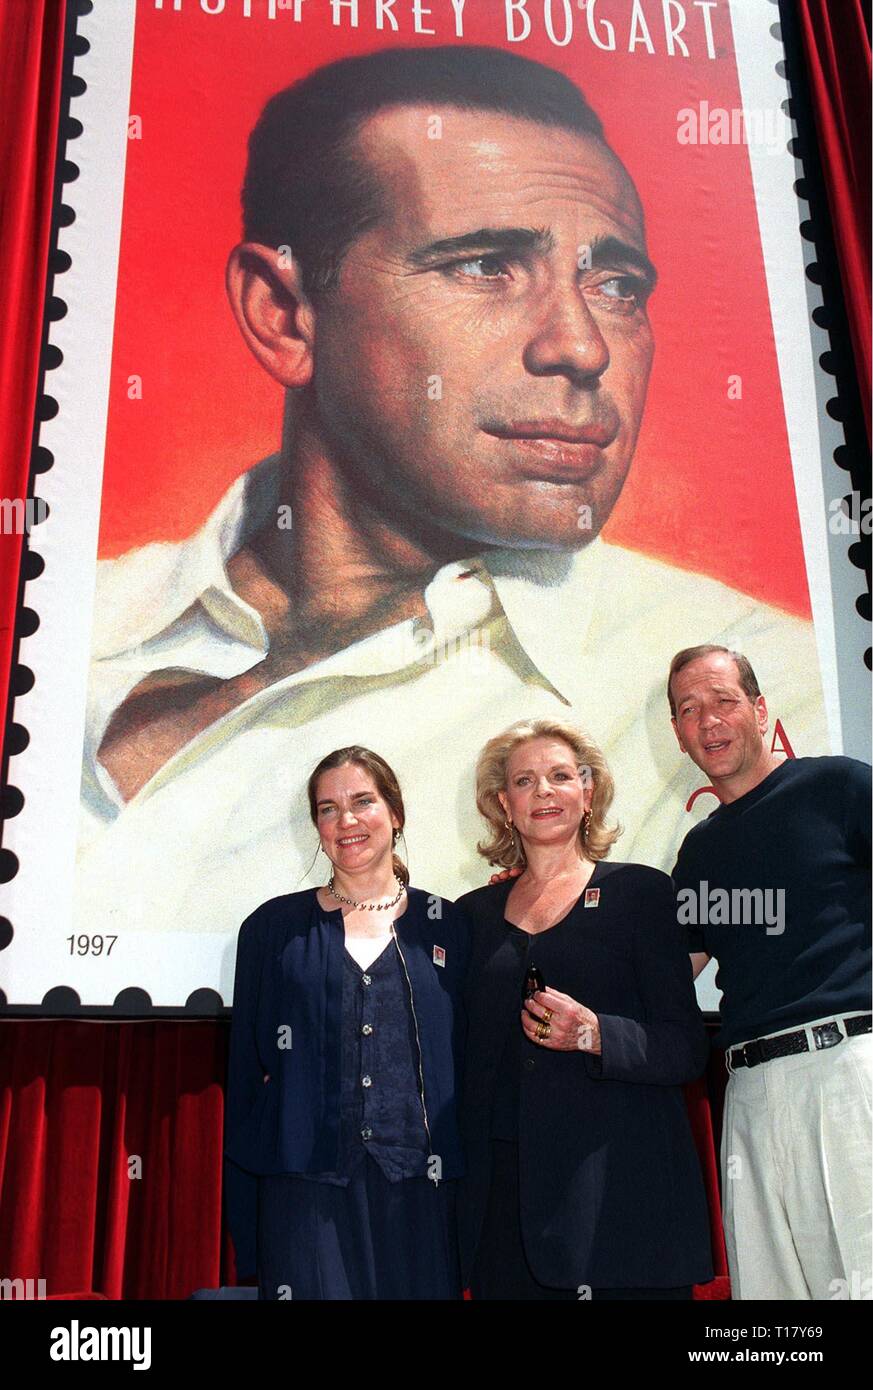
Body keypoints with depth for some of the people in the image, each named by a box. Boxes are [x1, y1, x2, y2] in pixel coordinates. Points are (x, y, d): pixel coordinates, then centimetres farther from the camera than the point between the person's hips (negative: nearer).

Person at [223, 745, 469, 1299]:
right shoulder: (276, 926, 5)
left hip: (416, 1187, 1)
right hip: (307, 1185, -1)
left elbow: (466, 1066, 9)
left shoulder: (444, 925, 6)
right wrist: (244, 1220, 4)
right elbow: (245, 1070, 7)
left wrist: (467, 1185, 3)